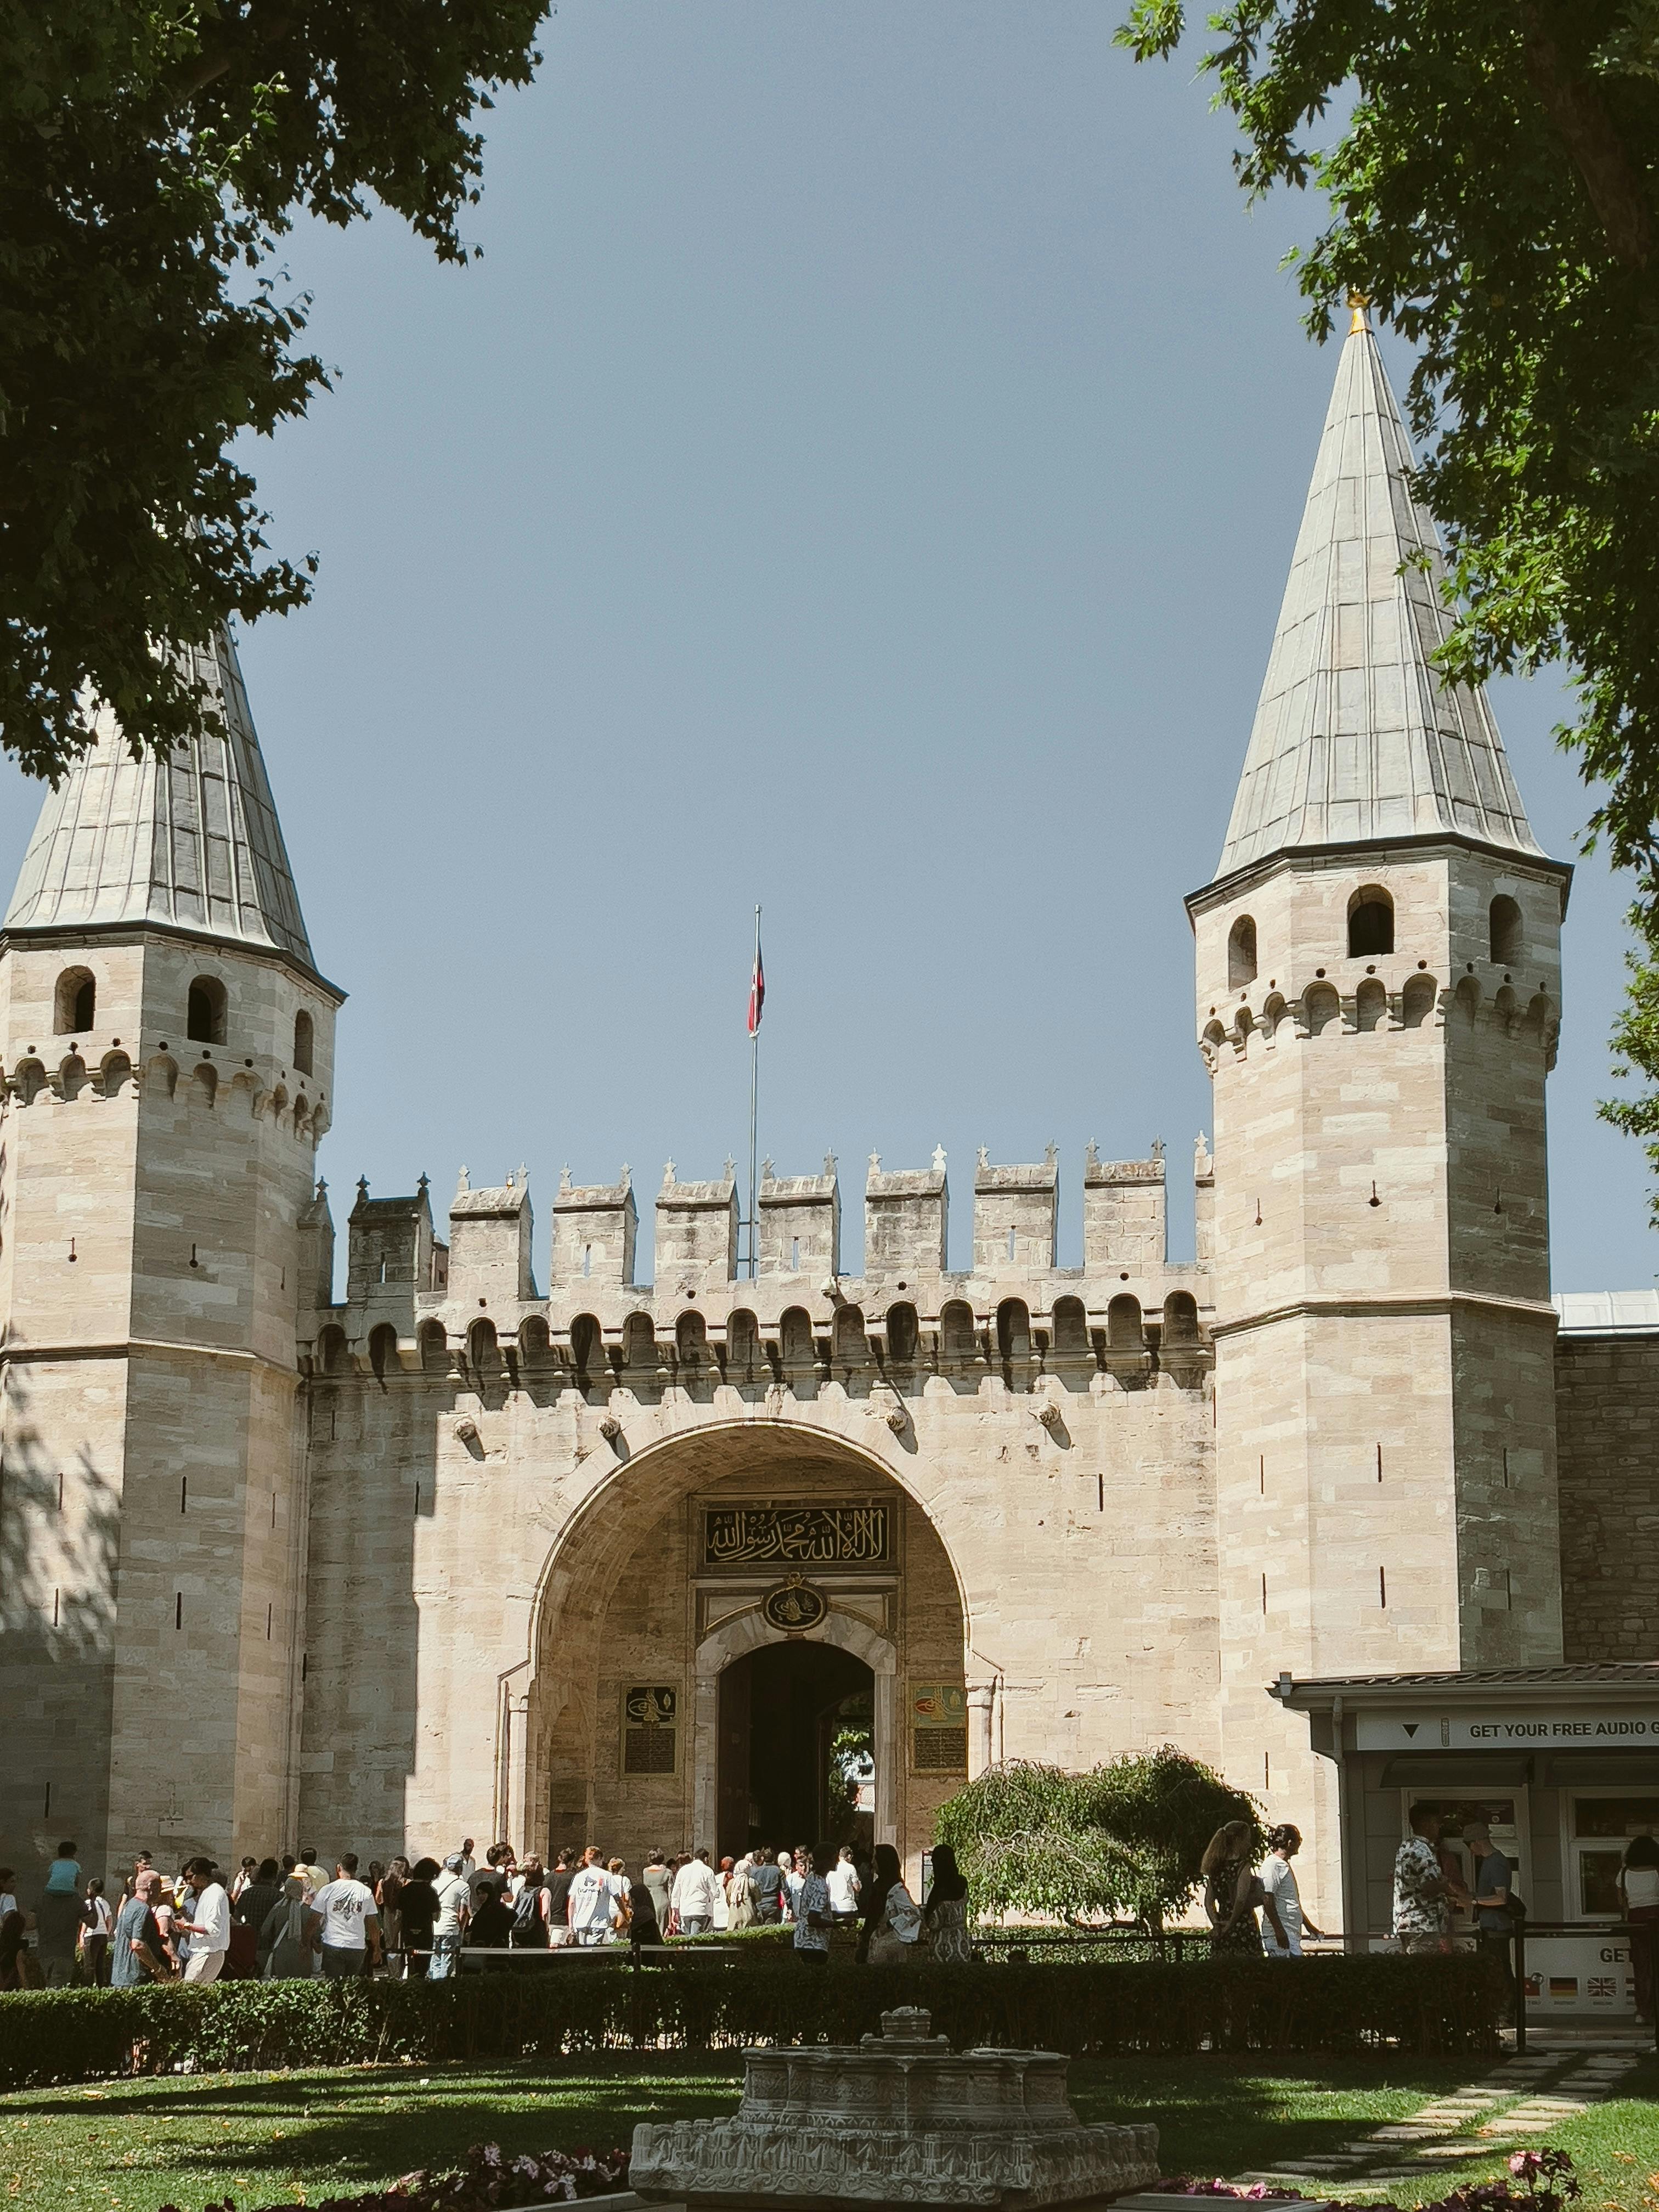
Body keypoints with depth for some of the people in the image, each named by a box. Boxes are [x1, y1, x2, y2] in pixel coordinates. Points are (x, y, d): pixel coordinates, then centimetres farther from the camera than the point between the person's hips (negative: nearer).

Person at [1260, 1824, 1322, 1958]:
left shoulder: (1284, 1865, 22)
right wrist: (1279, 1932, -23)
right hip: (1282, 1936, -10)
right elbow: (1267, 1901, -19)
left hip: (1292, 1935, 10)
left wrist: (1309, 1927, 32)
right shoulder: (1272, 1865, -11)